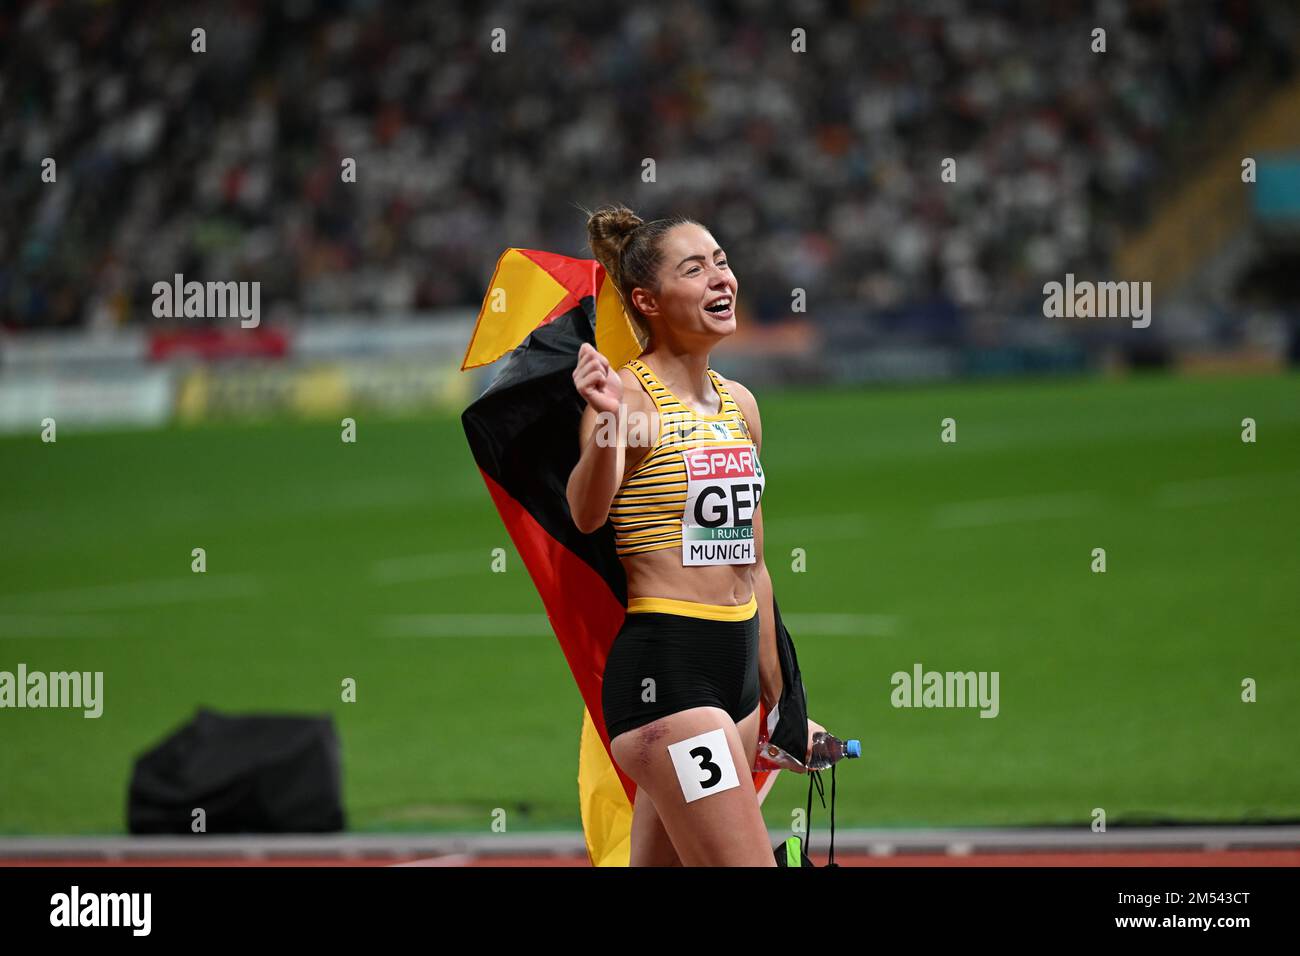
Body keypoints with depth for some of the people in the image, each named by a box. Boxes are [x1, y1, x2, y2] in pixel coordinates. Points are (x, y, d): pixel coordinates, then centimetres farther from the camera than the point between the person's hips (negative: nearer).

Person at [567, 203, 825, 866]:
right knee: (747, 862, -15)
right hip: (663, 667, -8)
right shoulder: (628, 394, -10)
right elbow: (587, 513, -29)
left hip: (737, 663, 8)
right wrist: (607, 424, -48)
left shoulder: (741, 405, 14)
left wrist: (777, 699, 25)